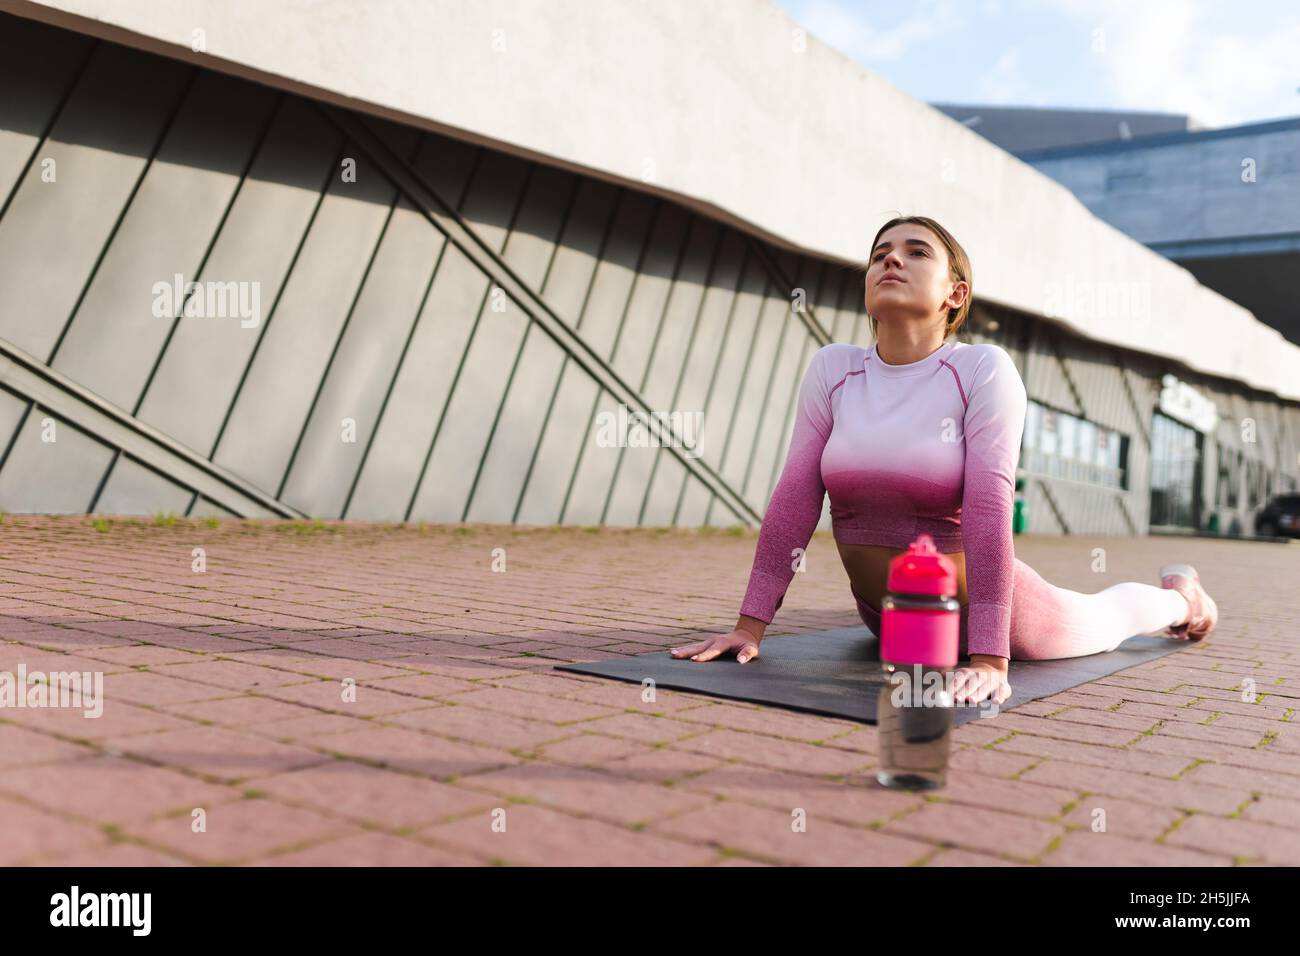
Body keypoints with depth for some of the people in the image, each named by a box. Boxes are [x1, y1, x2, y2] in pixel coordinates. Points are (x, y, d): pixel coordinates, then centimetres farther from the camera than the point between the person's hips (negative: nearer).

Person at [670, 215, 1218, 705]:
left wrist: (989, 659, -33)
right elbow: (795, 498, -13)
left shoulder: (983, 370, -23)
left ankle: (1177, 594, 60)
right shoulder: (832, 369, -12)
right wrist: (750, 626, -15)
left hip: (975, 603, -4)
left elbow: (989, 511, -29)